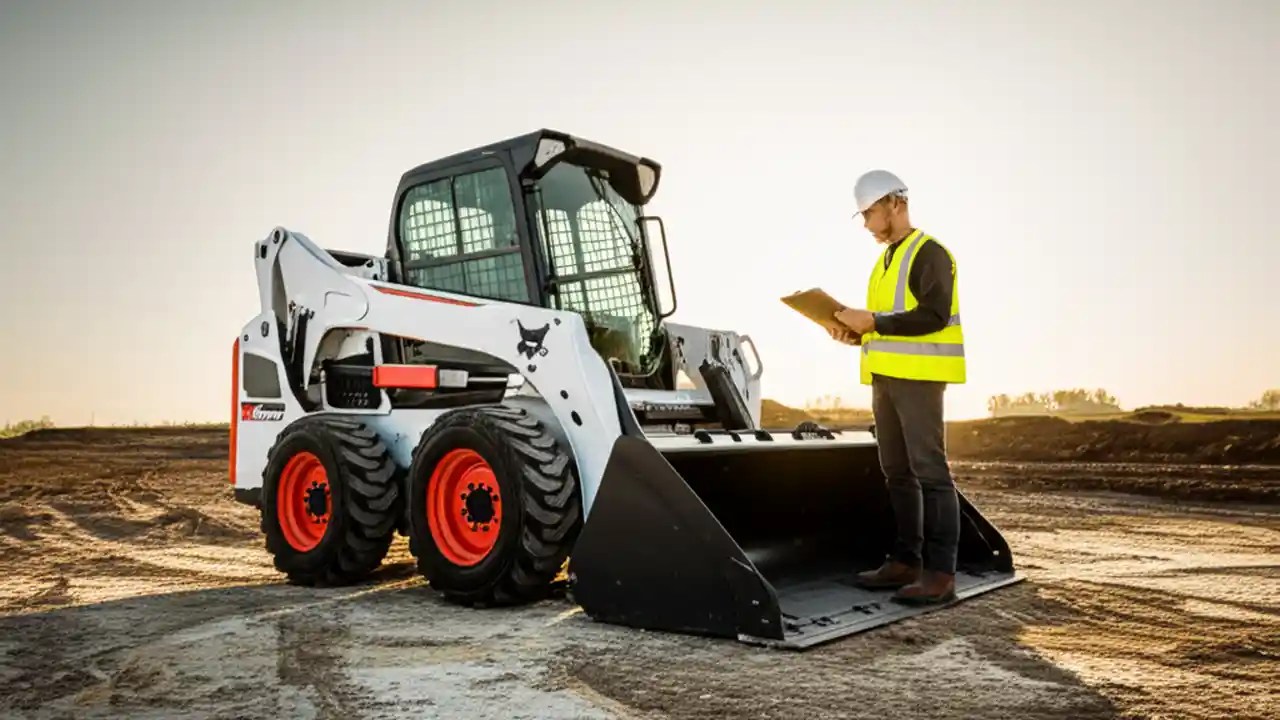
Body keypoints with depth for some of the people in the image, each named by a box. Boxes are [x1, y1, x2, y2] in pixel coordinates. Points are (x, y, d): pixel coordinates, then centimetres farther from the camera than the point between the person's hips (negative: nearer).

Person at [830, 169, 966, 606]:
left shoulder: (929, 253, -7)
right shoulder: (886, 261, 21)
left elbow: (933, 316, -17)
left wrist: (872, 321, -17)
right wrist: (857, 335, 6)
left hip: (918, 377, -9)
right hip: (885, 376, 9)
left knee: (929, 470, -9)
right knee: (897, 472, 11)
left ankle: (940, 573, -7)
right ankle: (906, 561, 19)